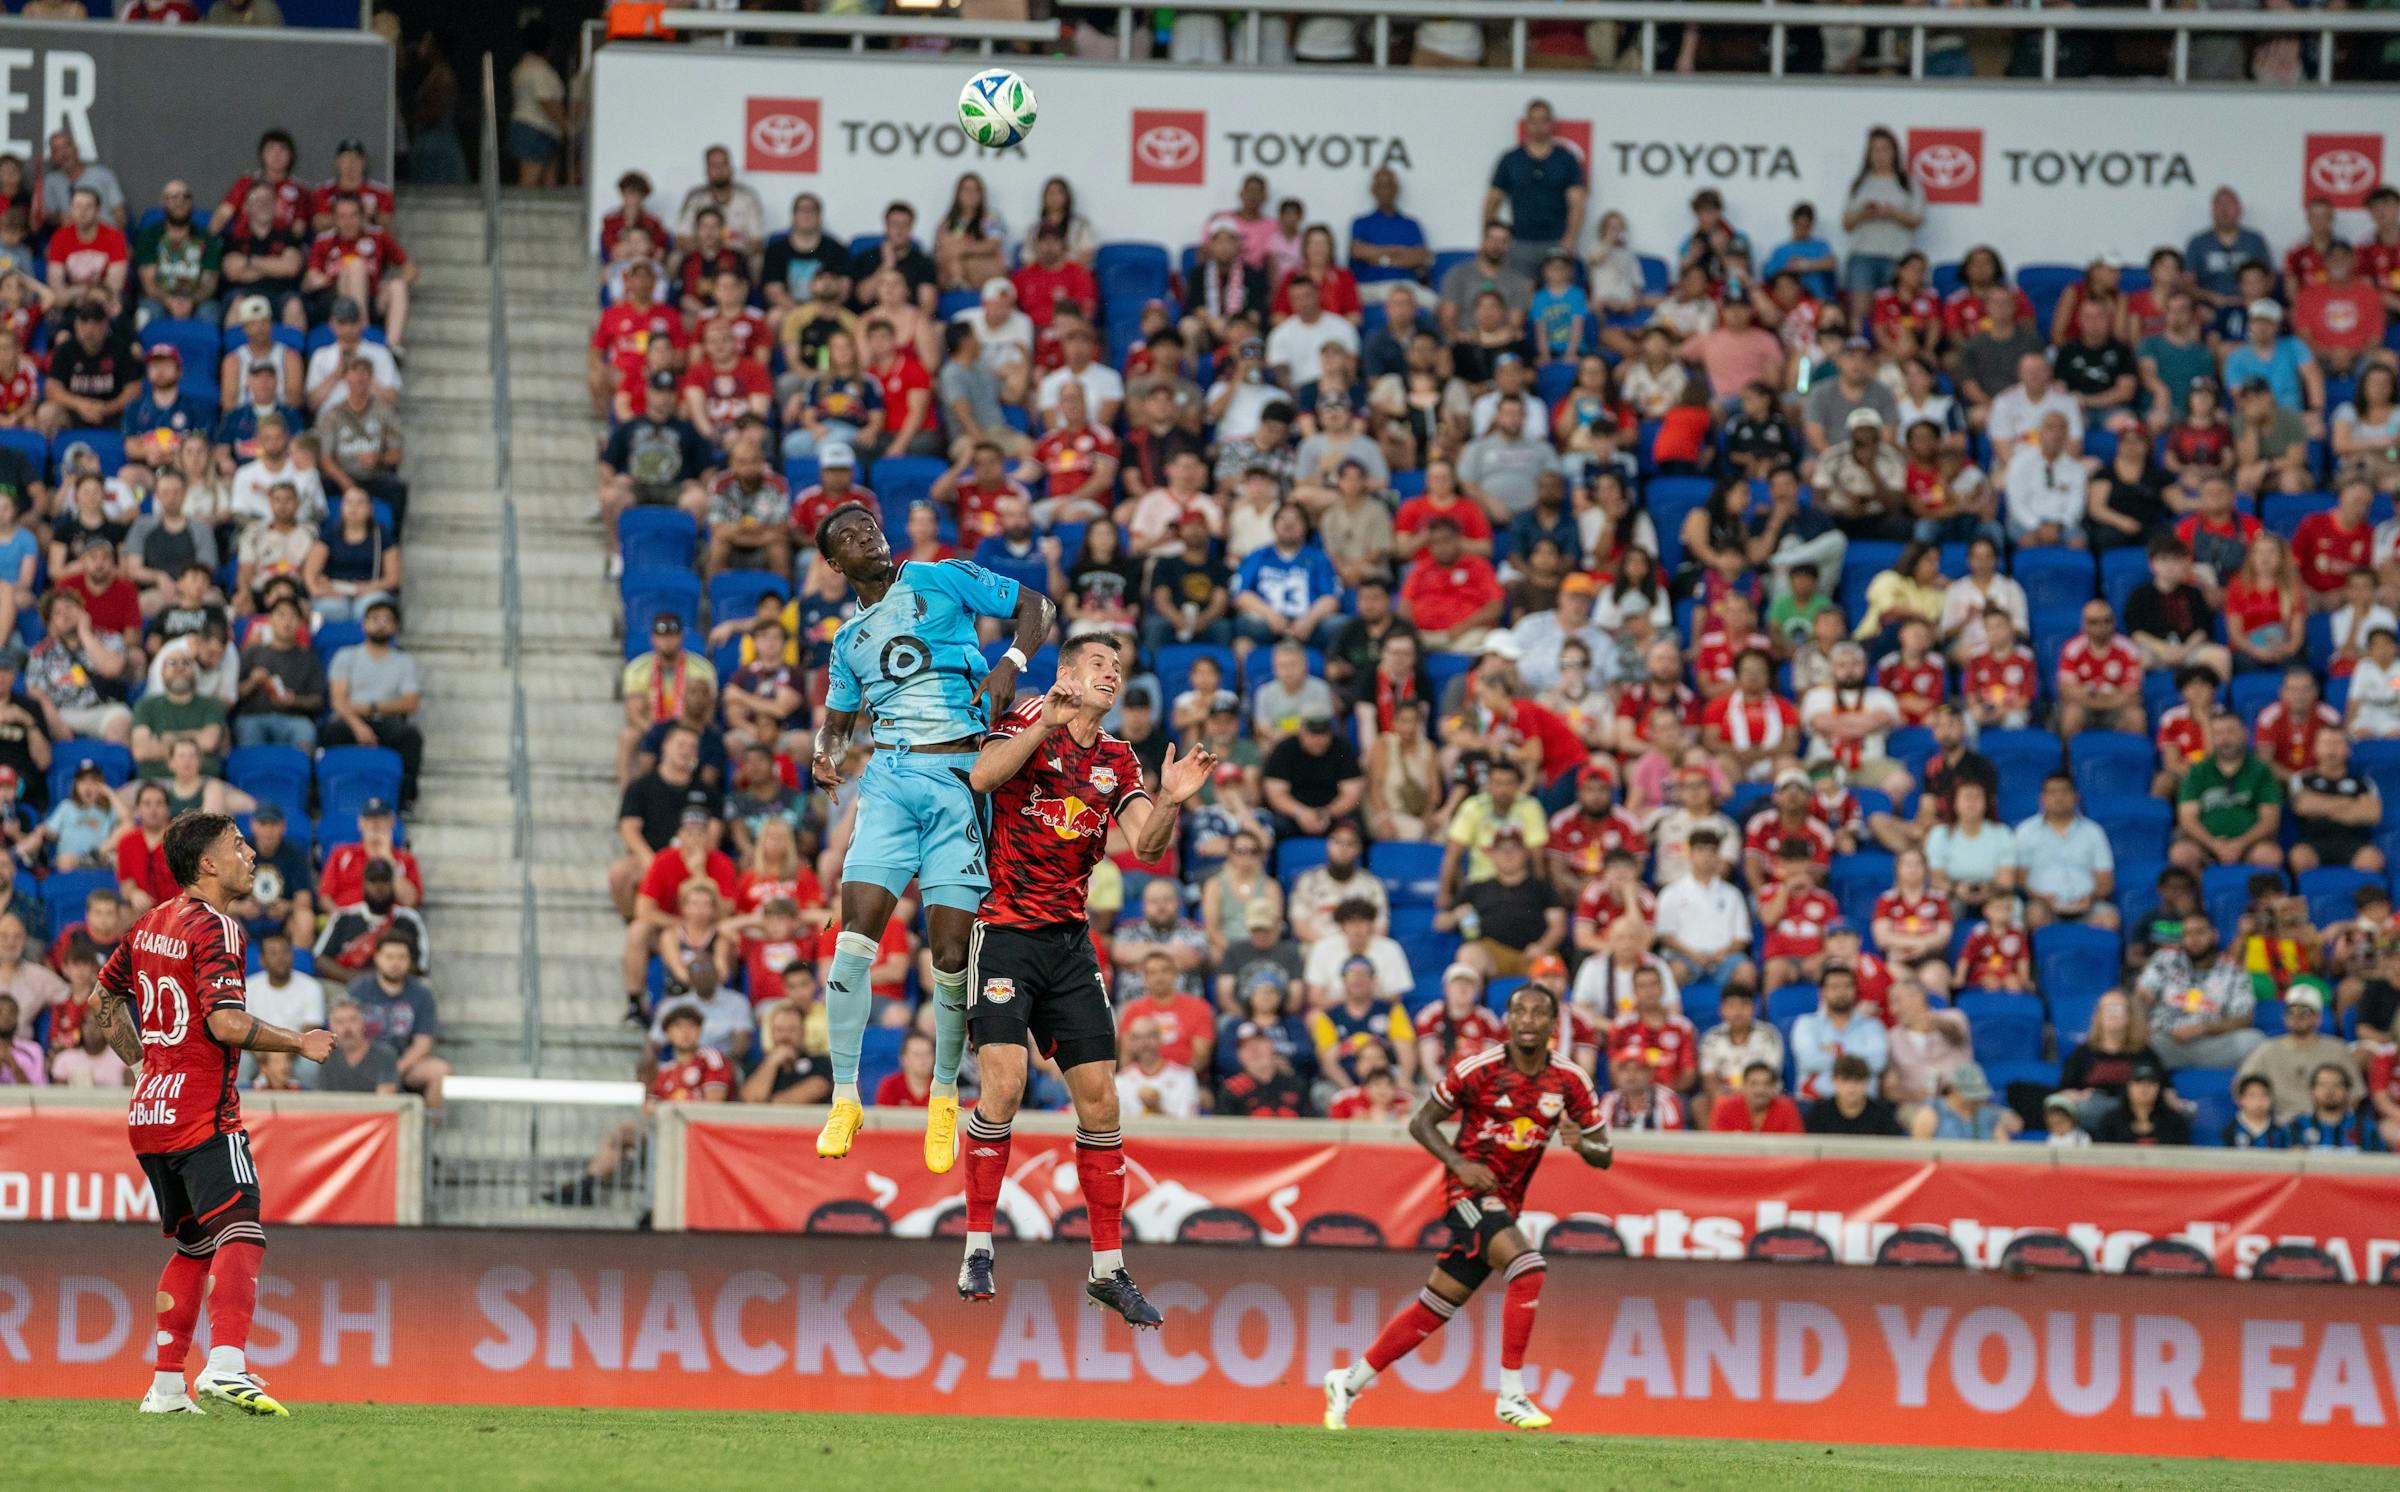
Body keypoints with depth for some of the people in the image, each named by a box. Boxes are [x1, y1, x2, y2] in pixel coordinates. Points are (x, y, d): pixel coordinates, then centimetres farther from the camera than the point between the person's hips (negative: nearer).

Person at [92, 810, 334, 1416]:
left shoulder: (152, 923, 15)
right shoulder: (213, 928, -11)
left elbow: (105, 996, 27)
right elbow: (225, 1023, -21)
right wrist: (300, 1044, -9)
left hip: (149, 1115, 9)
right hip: (203, 1115, -9)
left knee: (194, 1245, 18)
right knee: (240, 1234, -18)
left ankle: (165, 1387, 16)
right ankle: (226, 1366, -37)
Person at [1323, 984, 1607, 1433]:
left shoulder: (1571, 1081, -1)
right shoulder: (1477, 1070, -11)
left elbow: (1603, 1156, 5)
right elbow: (1422, 1122, 0)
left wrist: (1581, 1144, -19)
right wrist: (1459, 1164, -16)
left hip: (1506, 1203, 5)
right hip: (1471, 1191, -5)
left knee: (1436, 1307, 9)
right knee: (1527, 1266, -27)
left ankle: (1349, 1382, 23)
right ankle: (1512, 1395, -23)